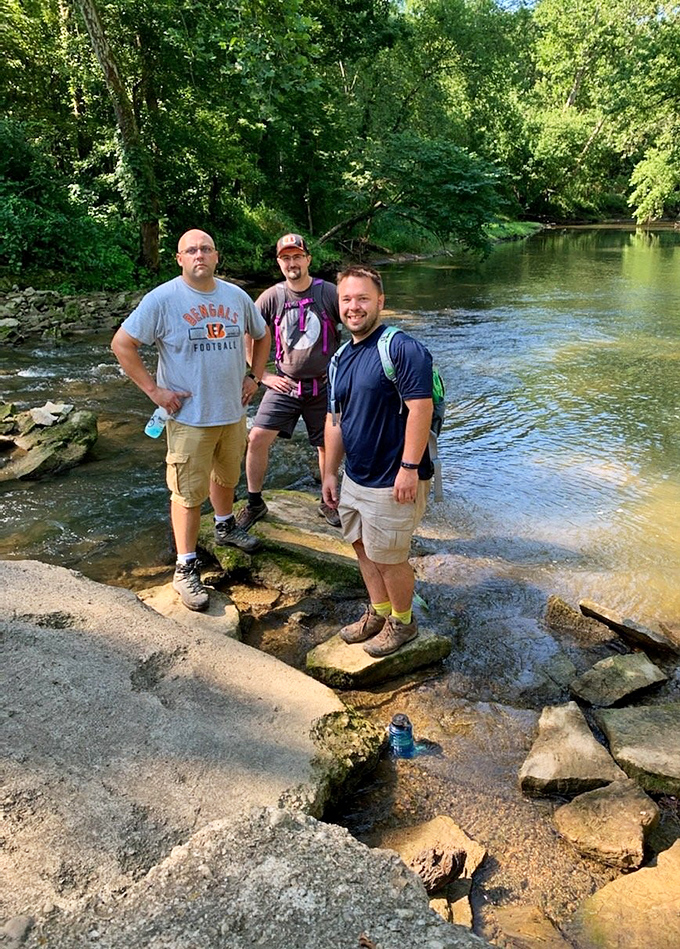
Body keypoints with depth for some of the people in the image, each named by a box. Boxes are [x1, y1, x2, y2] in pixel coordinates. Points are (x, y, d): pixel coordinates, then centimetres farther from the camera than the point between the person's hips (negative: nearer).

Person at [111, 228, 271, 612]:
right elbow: (122, 343, -10)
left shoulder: (236, 296, 4)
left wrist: (255, 376, 10)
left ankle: (225, 527, 50)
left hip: (233, 411, 5)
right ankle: (186, 568, 10)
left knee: (227, 477, 24)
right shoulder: (163, 299, -11)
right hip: (189, 417, -5)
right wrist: (153, 389, -14)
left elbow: (262, 334, 21)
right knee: (188, 493, -1)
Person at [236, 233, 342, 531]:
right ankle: (255, 503, 10)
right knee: (257, 439, -9)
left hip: (323, 386, 0)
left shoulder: (328, 293, -7)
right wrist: (264, 376, -2)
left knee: (328, 447, 9)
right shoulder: (272, 297, -3)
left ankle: (327, 503, 32)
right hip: (284, 384, 1)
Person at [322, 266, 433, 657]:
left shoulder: (402, 348, -17)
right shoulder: (342, 357, 10)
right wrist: (330, 472, 15)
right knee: (364, 548, 20)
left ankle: (403, 622, 29)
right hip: (355, 479, 8)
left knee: (388, 558, 6)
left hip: (392, 482, -8)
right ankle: (378, 613, 40)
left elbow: (421, 408, -23)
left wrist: (409, 468, -25)